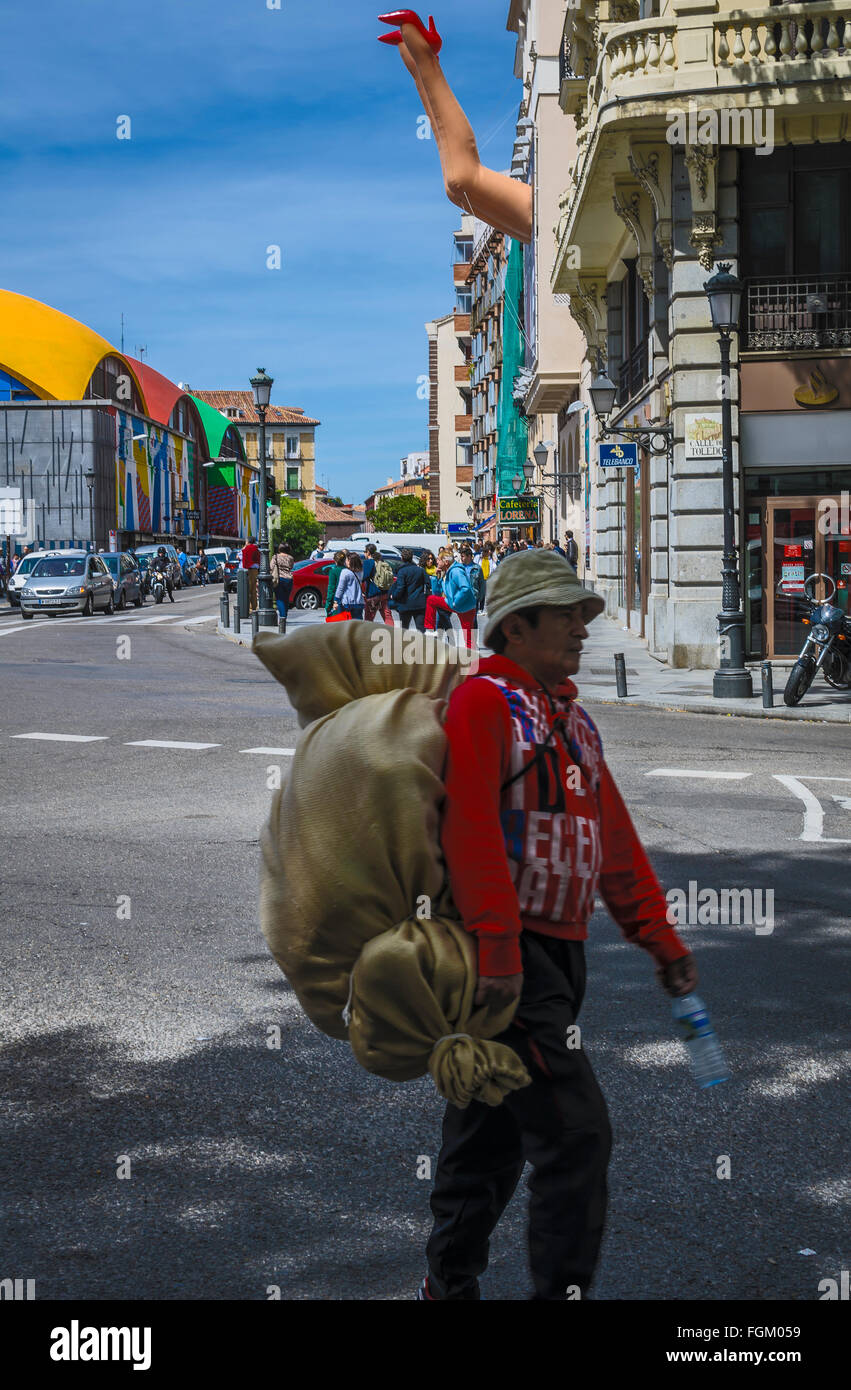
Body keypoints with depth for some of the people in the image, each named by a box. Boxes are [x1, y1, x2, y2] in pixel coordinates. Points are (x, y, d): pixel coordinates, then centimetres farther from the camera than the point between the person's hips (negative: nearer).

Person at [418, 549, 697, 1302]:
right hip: (504, 961, -9)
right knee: (576, 1131, -11)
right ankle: (561, 1289, -2)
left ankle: (451, 1284, 30)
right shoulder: (483, 702, -10)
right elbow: (472, 831, -20)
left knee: (490, 1133, 17)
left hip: (557, 954, 9)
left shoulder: (574, 721, 18)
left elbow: (616, 839, 19)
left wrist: (660, 938, 15)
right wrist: (497, 950, -26)